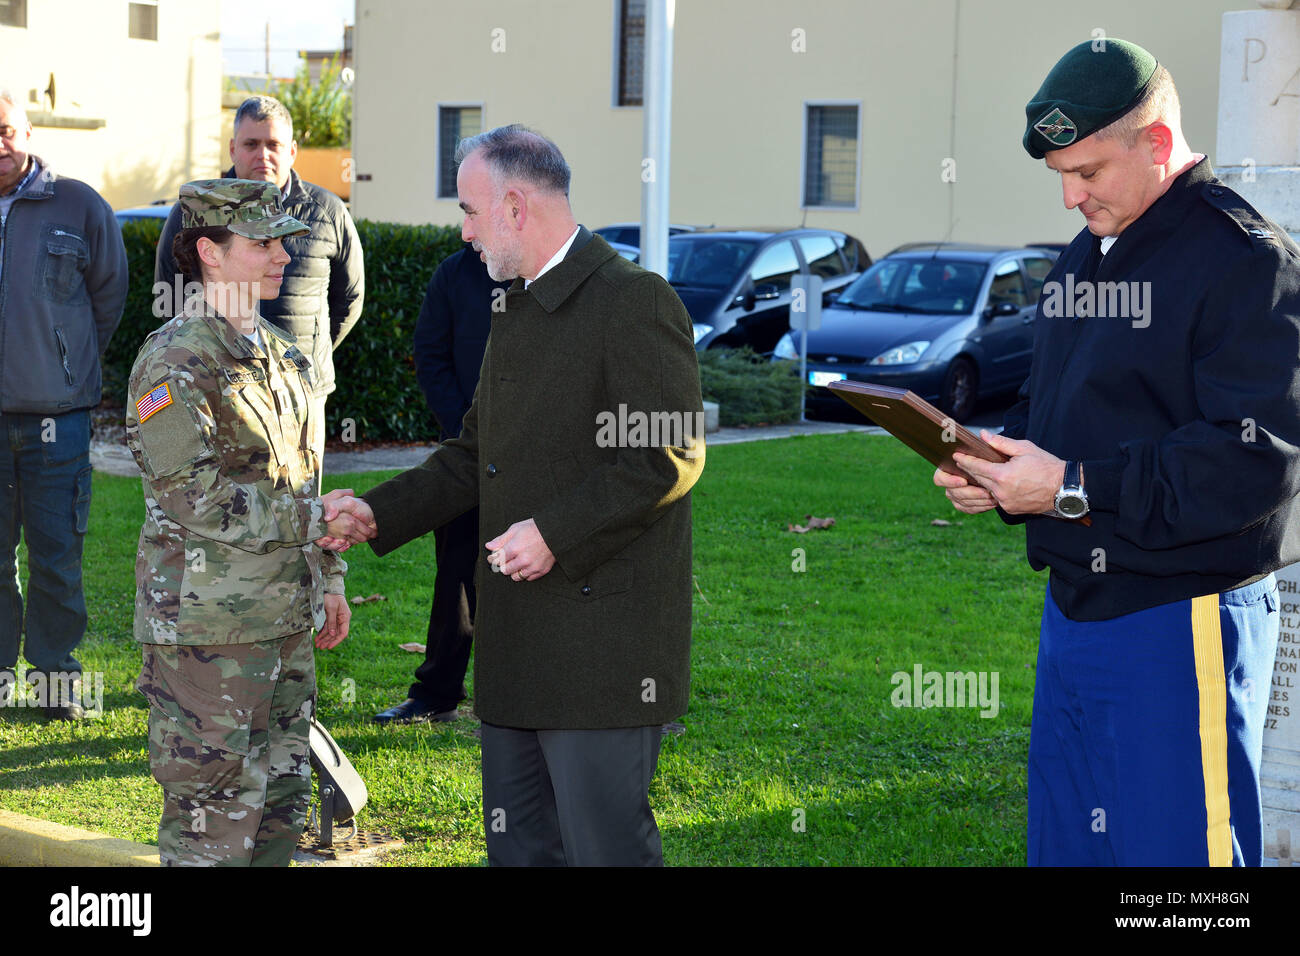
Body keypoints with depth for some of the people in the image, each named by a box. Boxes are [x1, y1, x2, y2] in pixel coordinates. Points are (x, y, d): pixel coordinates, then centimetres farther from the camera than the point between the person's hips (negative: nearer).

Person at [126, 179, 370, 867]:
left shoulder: (279, 356, 15)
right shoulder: (174, 362, -13)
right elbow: (195, 497, -20)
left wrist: (328, 578, 19)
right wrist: (313, 520, -15)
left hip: (285, 618, 9)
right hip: (208, 625, -8)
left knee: (280, 800, 14)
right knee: (213, 812, -3)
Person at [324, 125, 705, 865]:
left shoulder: (635, 299, -11)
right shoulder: (517, 312, 19)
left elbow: (671, 455, -18)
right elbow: (474, 456, 25)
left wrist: (556, 533, -20)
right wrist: (377, 513, 14)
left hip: (602, 634, -9)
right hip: (518, 640, 9)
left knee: (608, 845, -5)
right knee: (519, 845, 13)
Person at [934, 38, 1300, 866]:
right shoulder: (1082, 259, 15)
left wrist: (1075, 489, -21)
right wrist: (996, 467, 2)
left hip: (1182, 625, -9)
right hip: (1072, 609, 9)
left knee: (1175, 850, -3)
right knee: (1062, 843, 16)